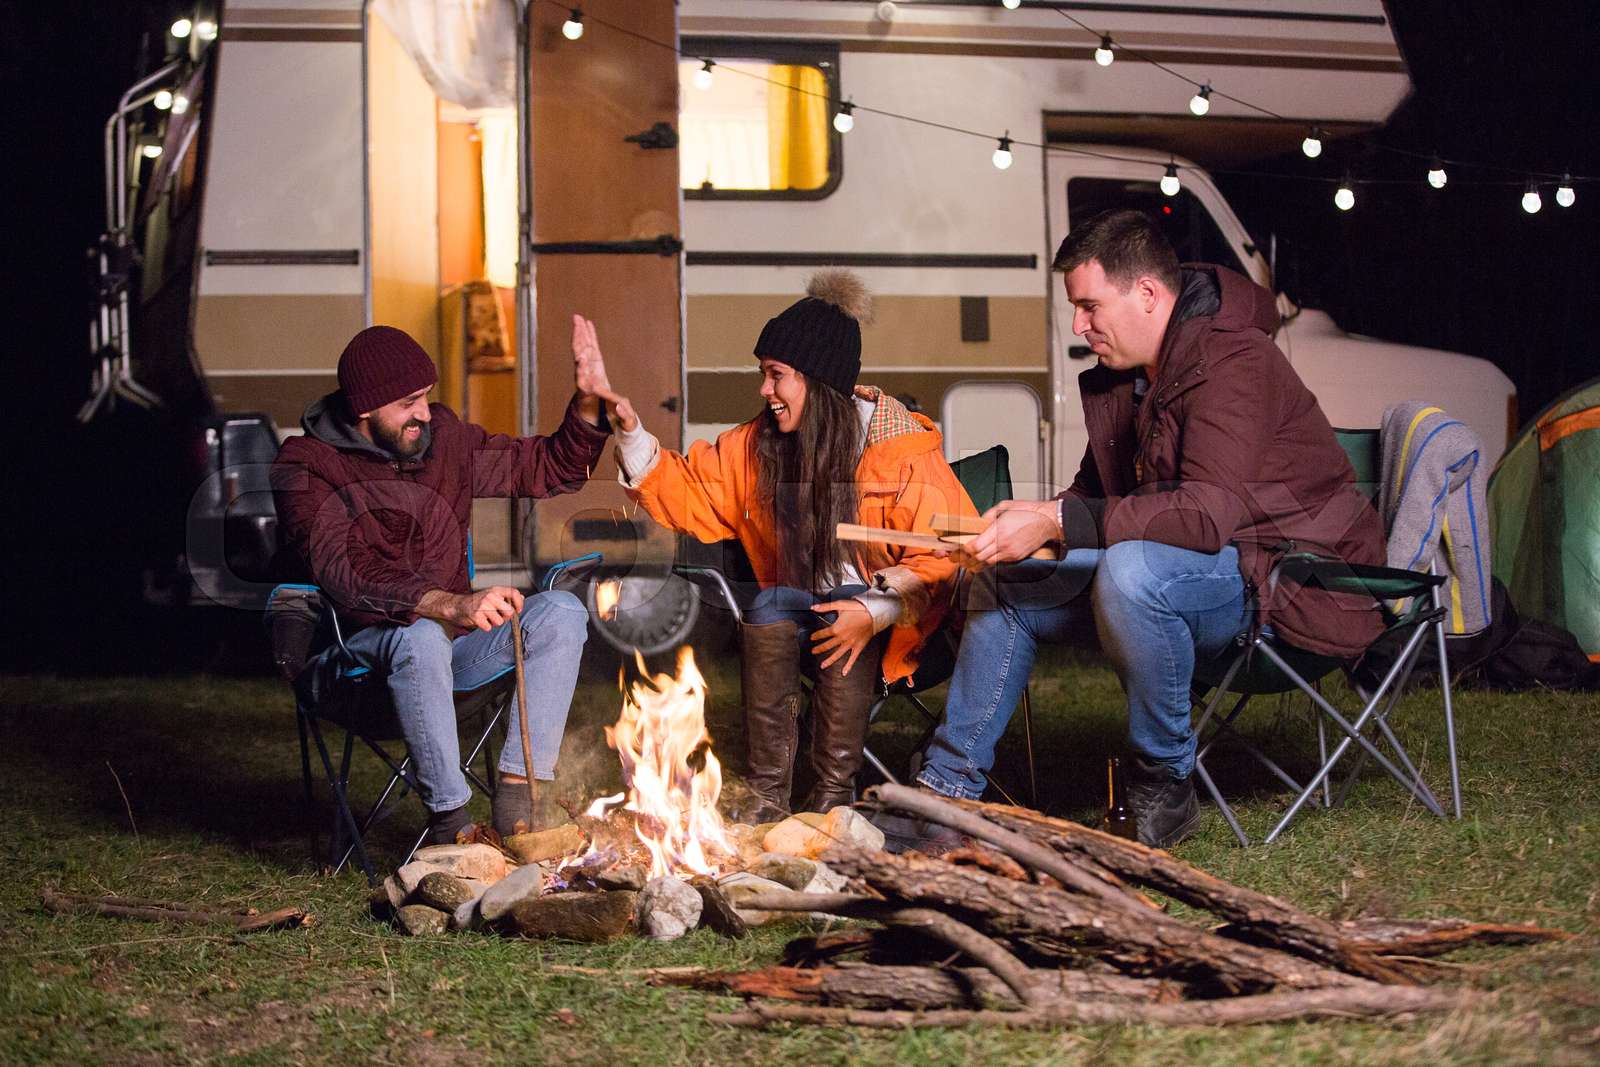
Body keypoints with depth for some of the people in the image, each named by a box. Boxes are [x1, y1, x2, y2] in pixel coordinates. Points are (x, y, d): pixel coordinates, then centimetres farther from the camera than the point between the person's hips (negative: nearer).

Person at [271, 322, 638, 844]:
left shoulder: (442, 437, 7)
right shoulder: (307, 467, -11)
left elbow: (548, 469, 16)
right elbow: (345, 576, -26)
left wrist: (589, 406, -4)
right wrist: (451, 606, -40)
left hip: (451, 641, 6)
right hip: (357, 653, -6)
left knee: (561, 611, -16)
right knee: (421, 636, -38)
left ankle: (518, 800, -22)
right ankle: (449, 820, -31)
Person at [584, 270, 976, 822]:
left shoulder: (902, 451, -13)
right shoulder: (757, 446, 2)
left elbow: (945, 554, -12)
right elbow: (686, 496, 8)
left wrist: (876, 612, -25)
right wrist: (630, 432, -6)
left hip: (889, 622, -4)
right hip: (800, 606, 4)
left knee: (841, 620, -35)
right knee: (768, 610, -29)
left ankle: (834, 793, -23)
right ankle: (767, 795, -25)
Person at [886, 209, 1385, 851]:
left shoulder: (1230, 362, -22)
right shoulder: (1123, 376, 7)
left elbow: (1210, 510, -33)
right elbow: (1098, 492, 15)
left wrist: (1058, 523, -34)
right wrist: (1028, 523, -8)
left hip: (1281, 576, -10)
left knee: (1130, 572, -38)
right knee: (1005, 583, 3)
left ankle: (1164, 787, -20)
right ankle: (946, 790, 3)